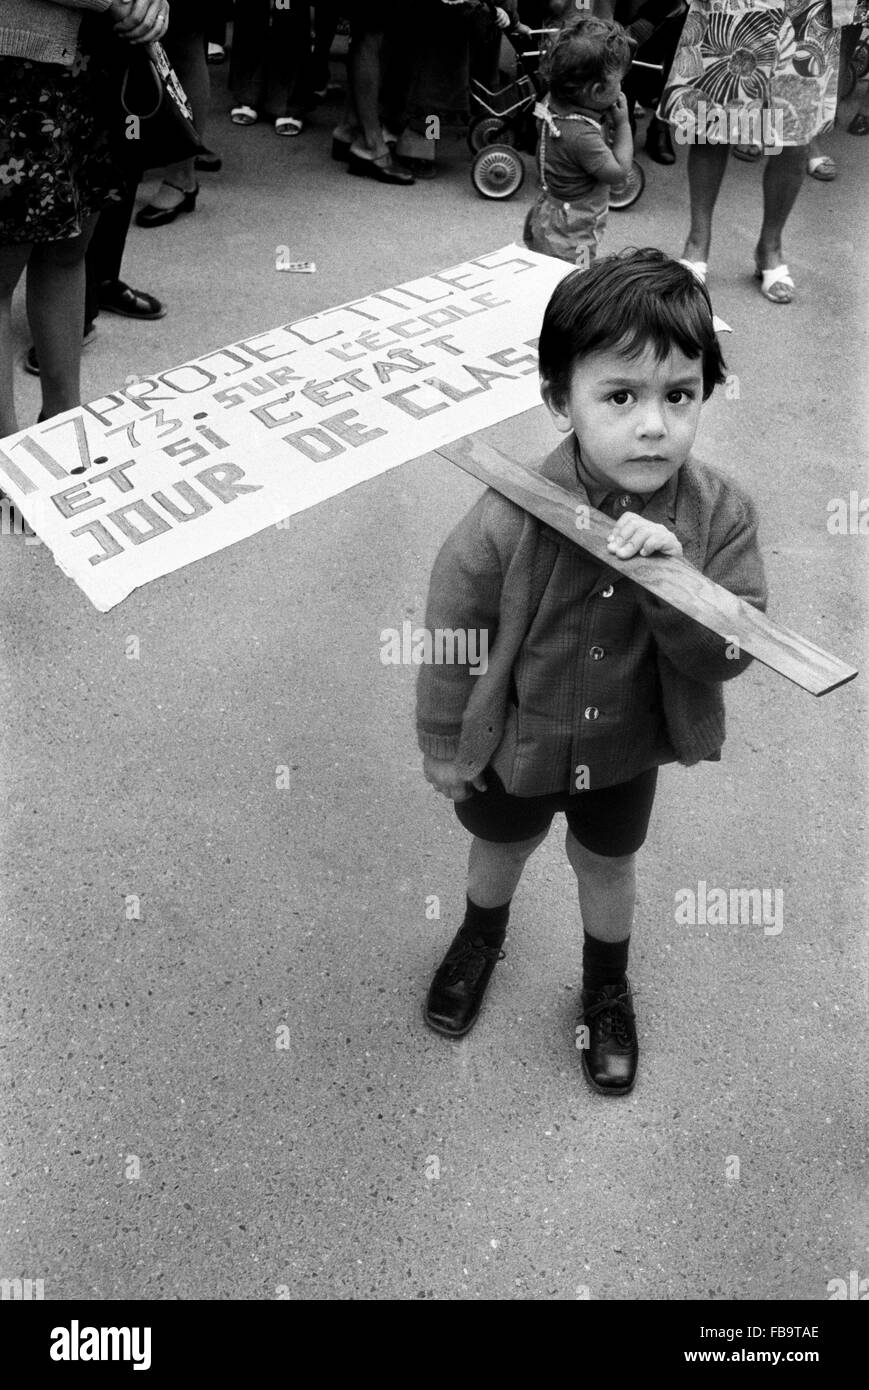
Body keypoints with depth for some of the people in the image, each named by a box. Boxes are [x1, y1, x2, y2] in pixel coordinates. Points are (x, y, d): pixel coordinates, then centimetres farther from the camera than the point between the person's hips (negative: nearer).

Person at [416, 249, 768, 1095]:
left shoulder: (719, 515, -23)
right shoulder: (509, 520, -30)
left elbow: (731, 652, -21)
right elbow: (451, 637, -16)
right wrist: (444, 746, -4)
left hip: (629, 749, 1)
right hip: (512, 744, -1)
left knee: (606, 864, 25)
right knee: (500, 846, 26)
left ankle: (606, 987, 56)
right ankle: (481, 939, 61)